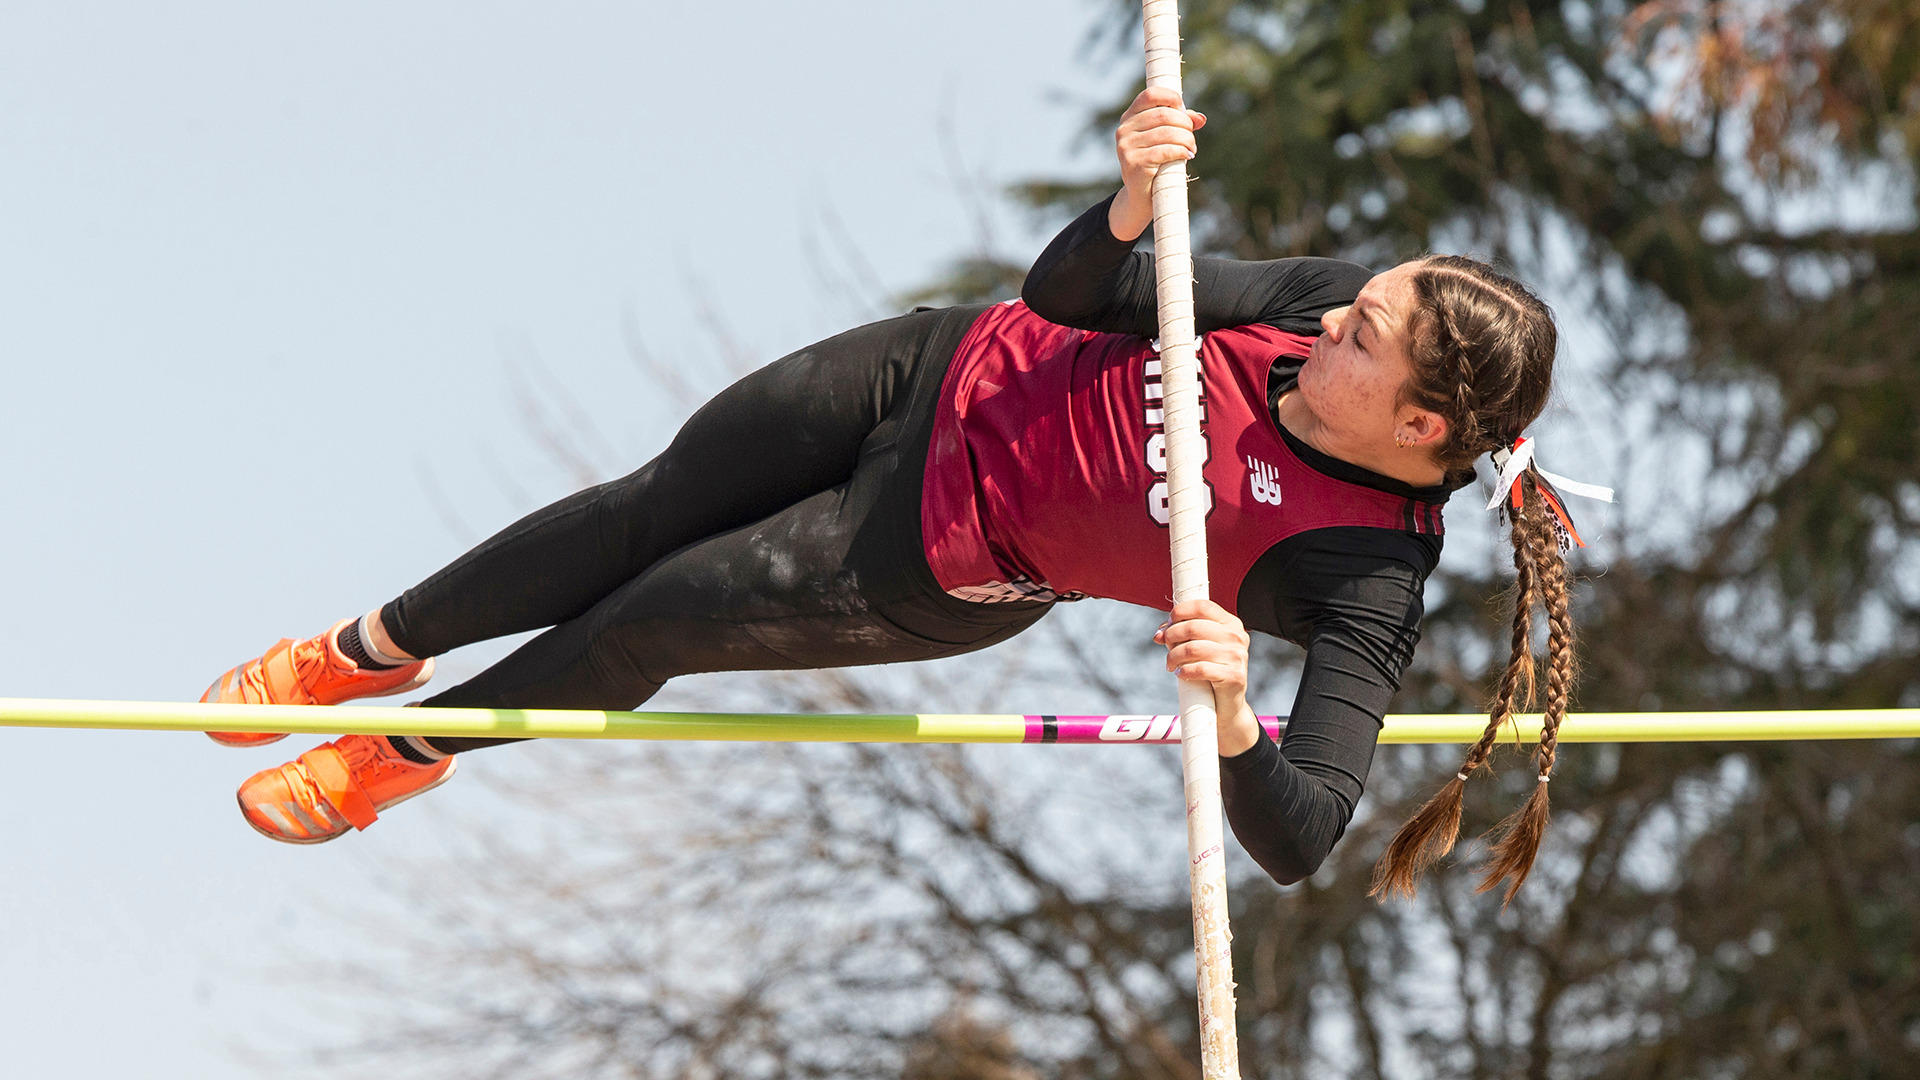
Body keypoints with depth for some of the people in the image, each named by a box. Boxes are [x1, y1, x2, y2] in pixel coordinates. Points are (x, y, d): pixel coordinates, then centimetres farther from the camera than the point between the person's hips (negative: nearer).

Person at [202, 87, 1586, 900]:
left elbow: (1298, 840, -37)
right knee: (641, 513, 12)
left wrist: (1235, 714, -57)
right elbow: (1071, 292, -14)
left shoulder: (1368, 578, -31)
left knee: (649, 625, 4)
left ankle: (409, 749, 38)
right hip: (946, 373, 3)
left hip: (941, 572, -3)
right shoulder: (1339, 295, -19)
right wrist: (1131, 204, -37)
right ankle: (366, 654, 40)